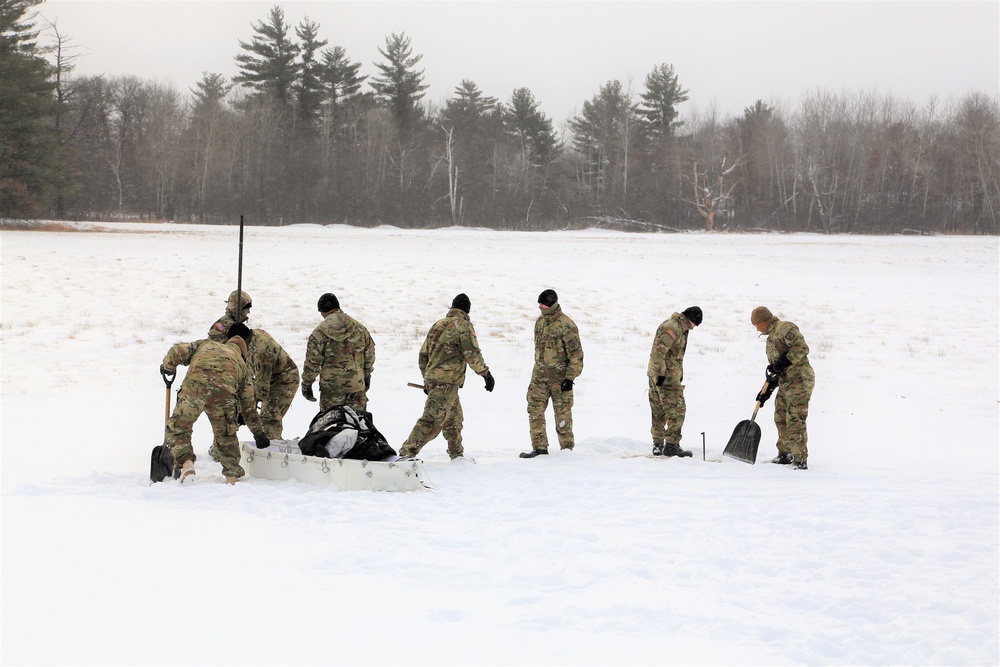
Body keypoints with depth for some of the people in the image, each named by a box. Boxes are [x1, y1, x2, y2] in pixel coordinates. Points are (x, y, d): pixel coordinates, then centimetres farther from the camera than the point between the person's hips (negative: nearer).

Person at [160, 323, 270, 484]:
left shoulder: (205, 344, 36)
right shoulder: (242, 365, 36)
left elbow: (178, 351, 20)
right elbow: (249, 405, 36)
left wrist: (167, 367, 41)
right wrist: (259, 434, 44)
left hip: (194, 385, -1)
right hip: (225, 392, 1)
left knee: (177, 428, 11)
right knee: (226, 435, 22)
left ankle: (185, 462, -10)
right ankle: (232, 475, 23)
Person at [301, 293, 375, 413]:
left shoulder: (320, 331, -8)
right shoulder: (359, 328, 6)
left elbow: (312, 361, -7)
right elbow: (370, 354, 14)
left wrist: (306, 384, 2)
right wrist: (367, 375, 27)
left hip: (331, 386, -4)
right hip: (356, 384, 4)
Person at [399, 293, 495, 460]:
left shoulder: (438, 324, 17)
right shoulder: (463, 326, -6)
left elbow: (423, 354, 20)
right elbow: (472, 354, -12)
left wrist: (426, 379, 28)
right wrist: (486, 374, -3)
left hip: (432, 378, 9)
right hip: (447, 381, -9)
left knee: (454, 417, 22)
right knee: (432, 420, -12)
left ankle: (457, 454, 30)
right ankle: (407, 452, -19)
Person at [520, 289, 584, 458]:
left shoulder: (566, 325, -15)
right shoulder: (540, 321, 8)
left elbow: (576, 354, -14)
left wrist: (570, 377, -16)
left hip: (560, 377, -6)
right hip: (540, 374, 6)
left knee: (562, 413, 3)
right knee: (535, 410, -1)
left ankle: (567, 448, 16)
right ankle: (540, 447, 3)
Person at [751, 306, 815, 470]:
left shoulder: (785, 328, -9)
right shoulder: (771, 338, 23)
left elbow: (802, 348, -21)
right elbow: (776, 370, 27)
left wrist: (784, 362, -22)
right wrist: (767, 390, 21)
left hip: (800, 380, -11)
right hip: (785, 383, 11)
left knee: (795, 421, -13)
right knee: (781, 419, 17)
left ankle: (801, 461, -12)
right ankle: (784, 455, 30)